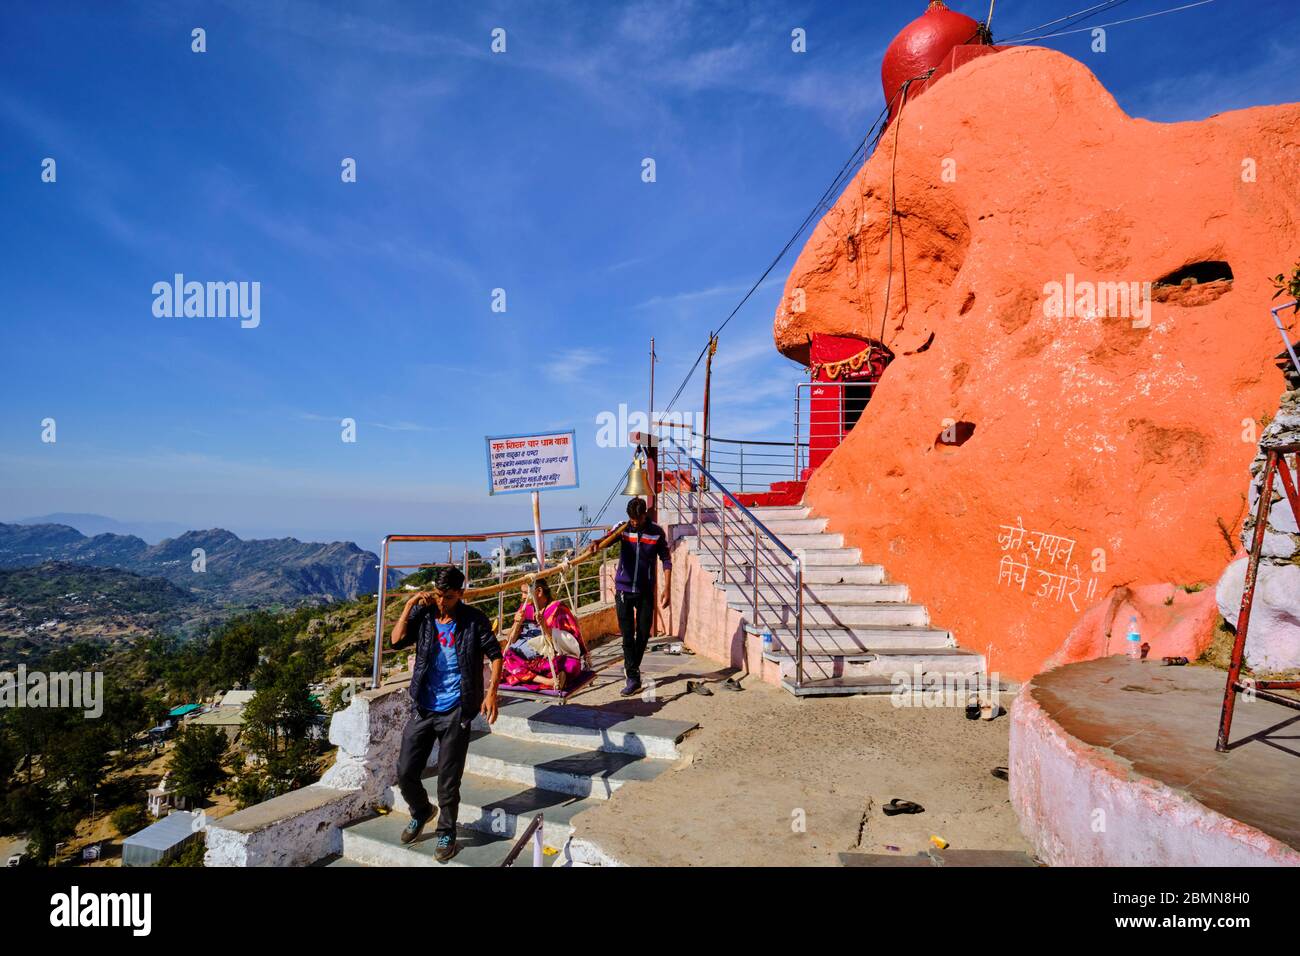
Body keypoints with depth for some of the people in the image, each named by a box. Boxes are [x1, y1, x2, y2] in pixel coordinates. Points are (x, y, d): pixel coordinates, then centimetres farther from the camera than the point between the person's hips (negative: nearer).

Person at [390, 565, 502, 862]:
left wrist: (491, 692, -15)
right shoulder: (422, 614, 1)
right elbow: (397, 640, -10)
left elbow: (495, 654, -5)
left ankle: (446, 832, 26)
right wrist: (410, 605, -15)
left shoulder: (474, 620, -7)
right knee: (405, 772, 9)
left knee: (449, 778, 4)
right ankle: (421, 812, 39)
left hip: (455, 710, -3)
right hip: (423, 708, 3)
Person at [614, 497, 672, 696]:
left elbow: (666, 560, 2)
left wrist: (667, 588, -5)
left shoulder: (657, 532, -2)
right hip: (624, 590, -1)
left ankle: (631, 668, 31)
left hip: (646, 591, 1)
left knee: (643, 633, 8)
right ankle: (633, 678, 5)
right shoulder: (623, 528, -3)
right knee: (627, 635, -1)